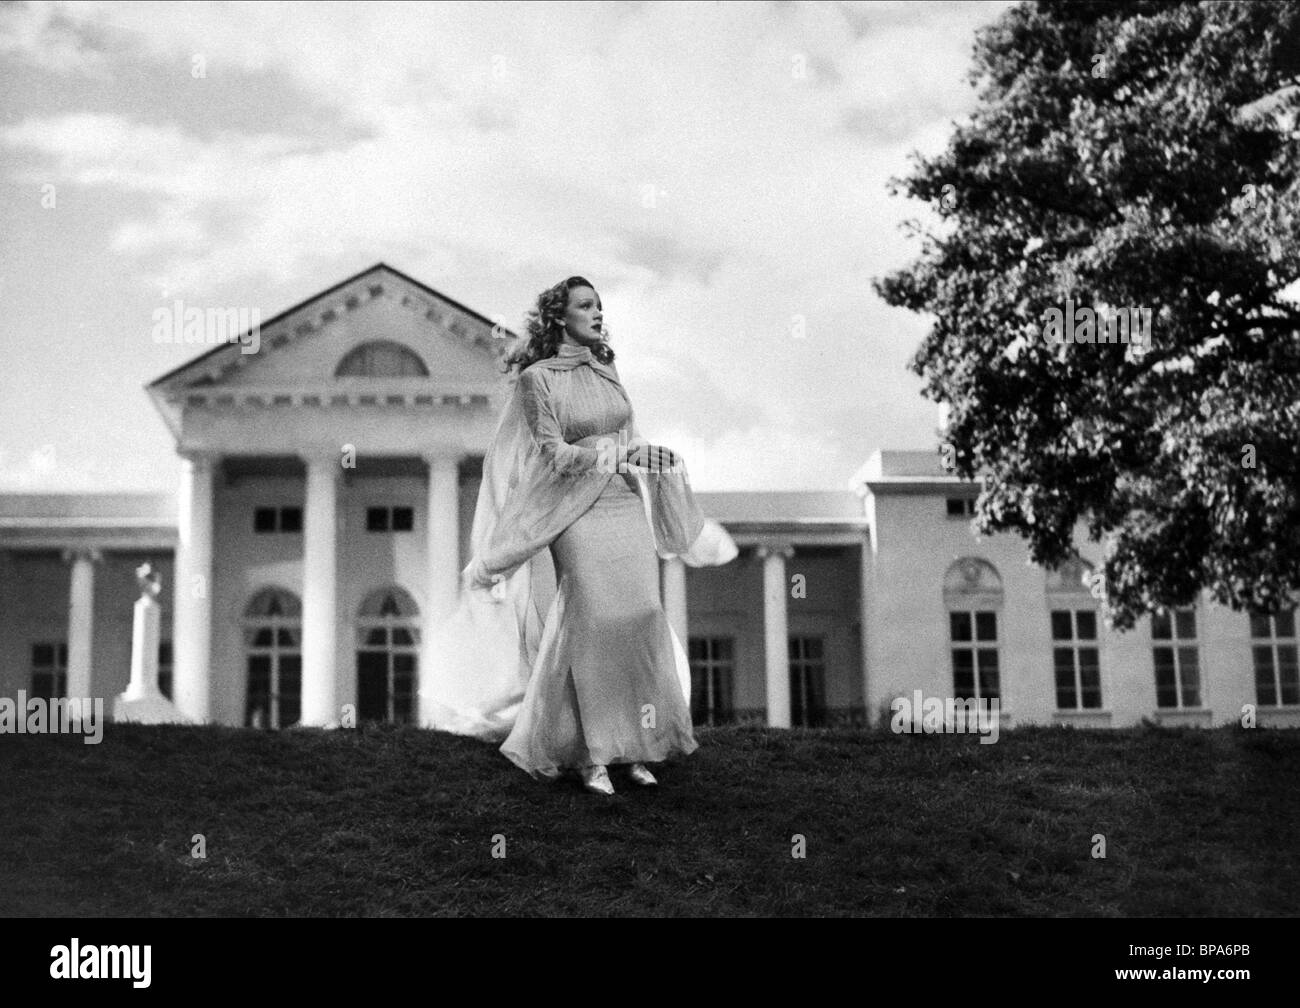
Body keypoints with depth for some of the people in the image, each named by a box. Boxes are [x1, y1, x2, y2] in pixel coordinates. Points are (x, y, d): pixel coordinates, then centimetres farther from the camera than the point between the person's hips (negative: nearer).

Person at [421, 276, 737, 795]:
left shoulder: (606, 372, 14)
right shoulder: (537, 379, -3)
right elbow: (553, 454, -9)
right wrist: (624, 452, -17)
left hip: (628, 509, 6)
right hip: (579, 515, -5)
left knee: (640, 625, 0)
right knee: (595, 626, -10)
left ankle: (633, 751, 6)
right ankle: (593, 758, -3)